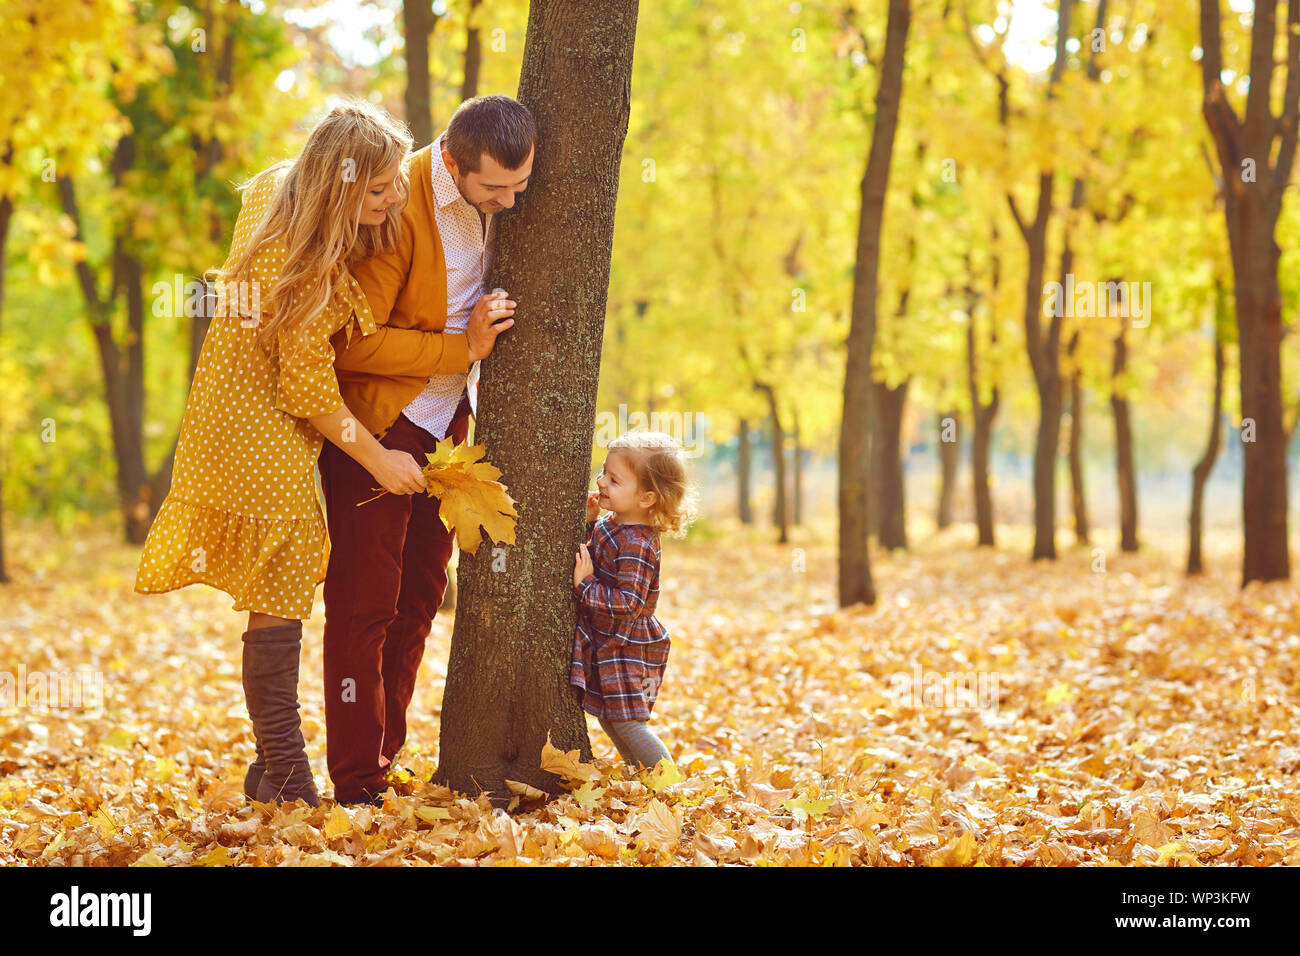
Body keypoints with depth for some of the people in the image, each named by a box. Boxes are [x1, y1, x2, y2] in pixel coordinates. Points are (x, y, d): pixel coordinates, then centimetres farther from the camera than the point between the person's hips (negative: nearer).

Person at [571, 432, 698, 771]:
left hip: (626, 650, -10)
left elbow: (629, 602, -30)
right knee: (609, 717, 21)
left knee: (627, 723, -4)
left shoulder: (637, 545, -27)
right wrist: (588, 522, 2)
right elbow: (591, 554, 17)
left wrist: (585, 586, -29)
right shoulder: (612, 524, 2)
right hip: (605, 643, 10)